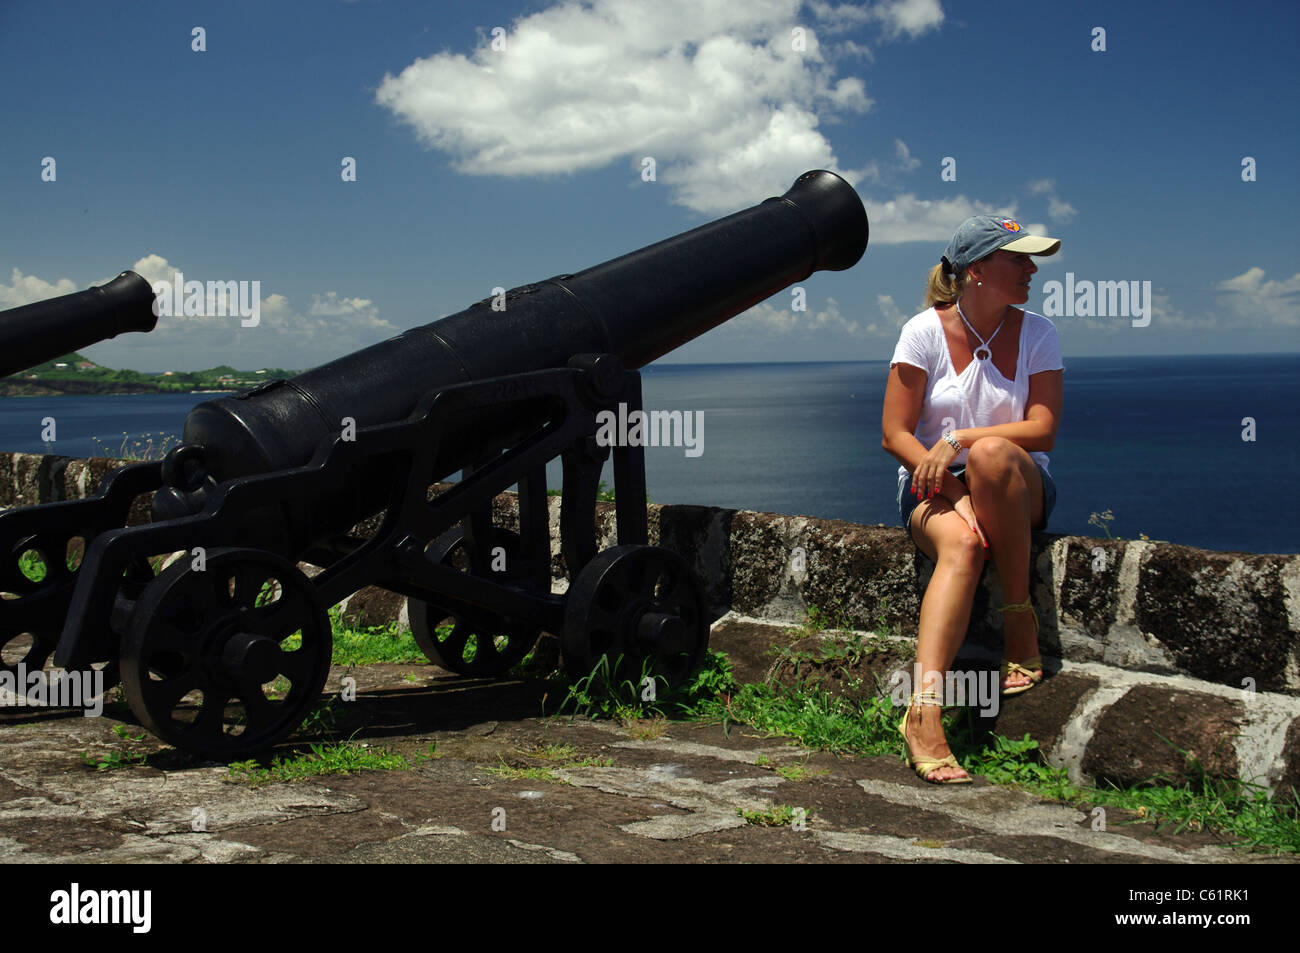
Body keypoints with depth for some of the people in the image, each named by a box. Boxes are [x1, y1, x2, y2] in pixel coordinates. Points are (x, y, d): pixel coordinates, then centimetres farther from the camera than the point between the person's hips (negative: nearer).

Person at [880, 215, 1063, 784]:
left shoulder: (1036, 333, 3)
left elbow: (1042, 431, -7)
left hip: (1020, 489, 1)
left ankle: (1021, 620, -23)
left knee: (991, 454, -36)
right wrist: (955, 493, -19)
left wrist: (959, 442, -20)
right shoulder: (925, 331, -3)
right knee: (961, 543, -36)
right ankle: (924, 710, -50)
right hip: (933, 485, -1)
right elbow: (894, 434, -6)